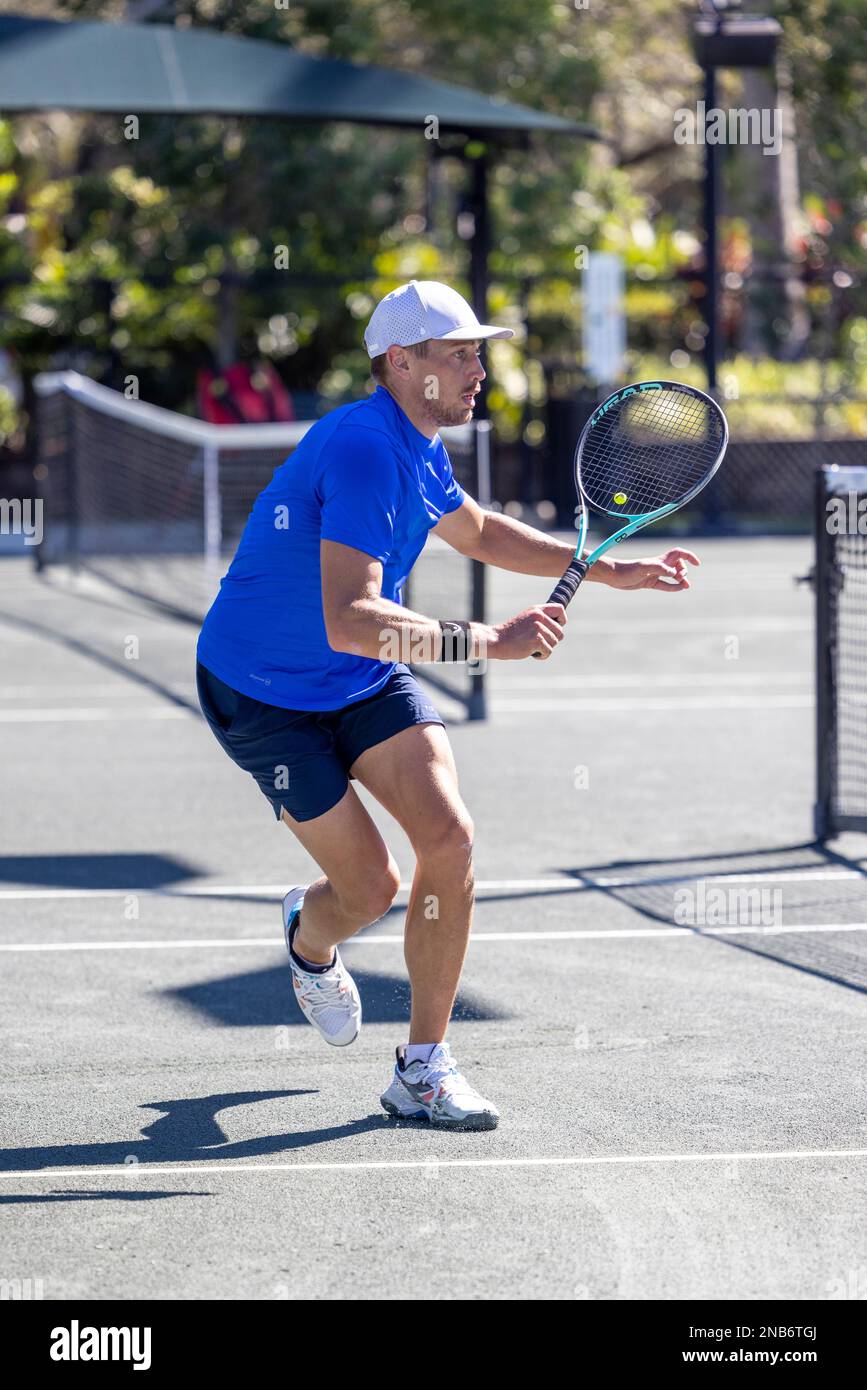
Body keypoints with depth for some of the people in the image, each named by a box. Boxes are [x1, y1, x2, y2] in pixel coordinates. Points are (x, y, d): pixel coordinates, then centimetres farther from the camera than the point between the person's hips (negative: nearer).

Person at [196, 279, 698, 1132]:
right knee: (372, 883, -5)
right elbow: (350, 621, -39)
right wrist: (488, 641, -41)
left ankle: (422, 1070, 0)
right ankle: (309, 942, 35)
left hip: (365, 680, 8)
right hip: (264, 696, -8)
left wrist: (608, 571, 16)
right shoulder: (363, 451, -29)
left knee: (448, 840, -11)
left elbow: (478, 531, 24)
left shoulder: (417, 446, 0)